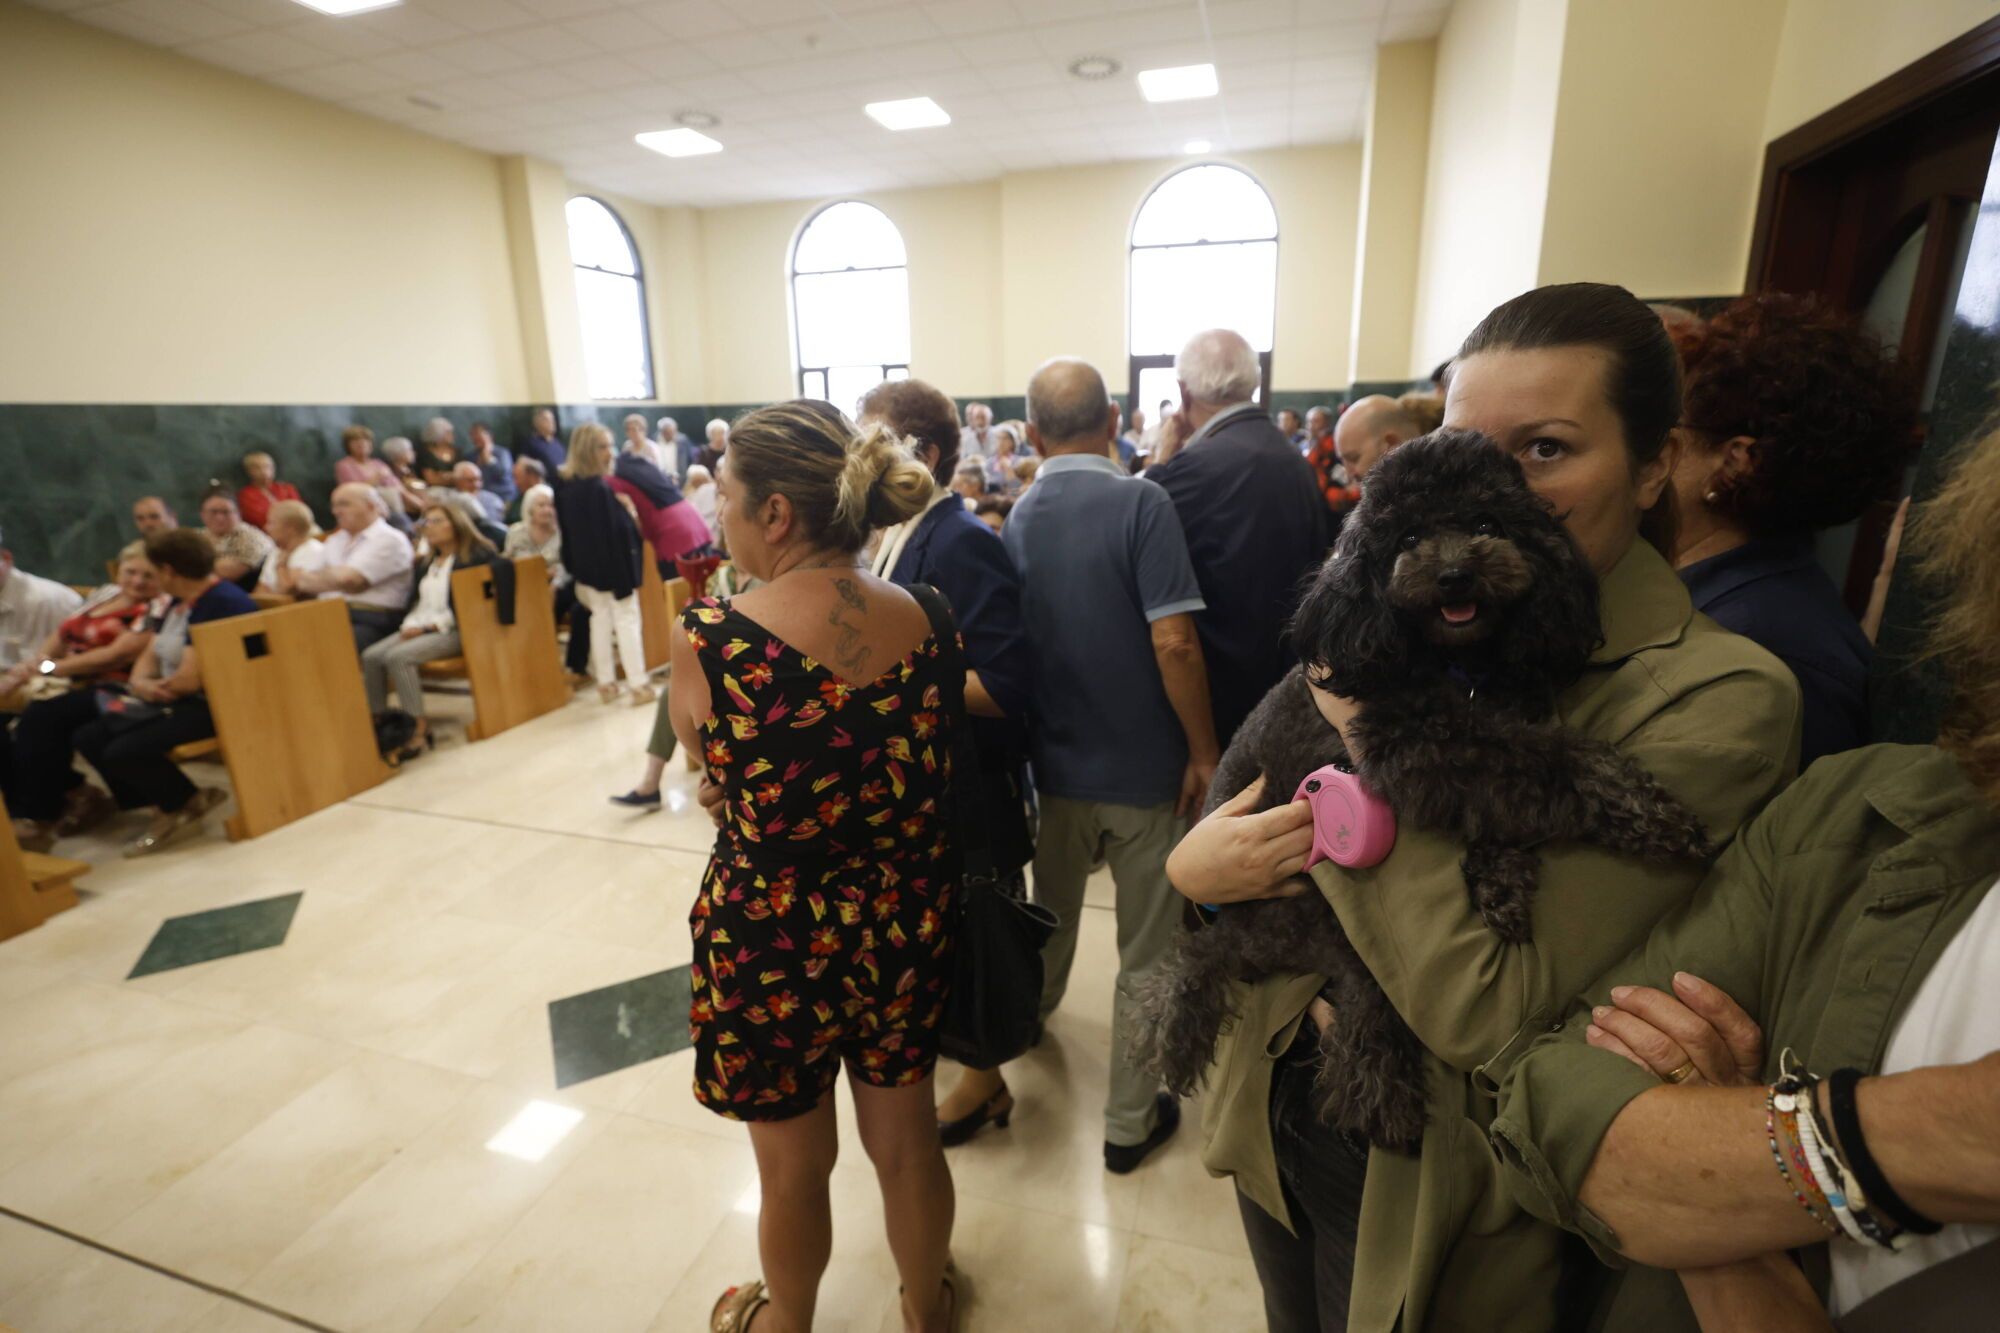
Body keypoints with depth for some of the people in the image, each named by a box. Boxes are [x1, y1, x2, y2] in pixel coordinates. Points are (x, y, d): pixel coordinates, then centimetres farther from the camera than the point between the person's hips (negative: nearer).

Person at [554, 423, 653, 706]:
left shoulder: (565, 486, 5)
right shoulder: (600, 487, -22)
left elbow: (565, 527, 13)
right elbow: (618, 530, -26)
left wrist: (576, 566, 19)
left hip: (587, 566, 8)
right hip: (612, 564, -8)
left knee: (600, 619, 16)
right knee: (626, 620, 1)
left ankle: (605, 683, 21)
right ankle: (639, 685, 4)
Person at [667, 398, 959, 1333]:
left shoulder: (711, 639, -23)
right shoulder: (922, 623, -10)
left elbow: (698, 748, -2)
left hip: (772, 937, -3)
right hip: (905, 921, 4)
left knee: (793, 1167, 24)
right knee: (905, 1141, 27)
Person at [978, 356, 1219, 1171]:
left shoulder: (1018, 520, 0)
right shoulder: (1141, 502, -15)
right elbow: (1174, 643, -22)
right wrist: (1204, 751, -11)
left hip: (1055, 764, 5)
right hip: (1146, 769, -4)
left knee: (1047, 927, 26)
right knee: (1147, 955, 14)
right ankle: (1130, 1123, 30)